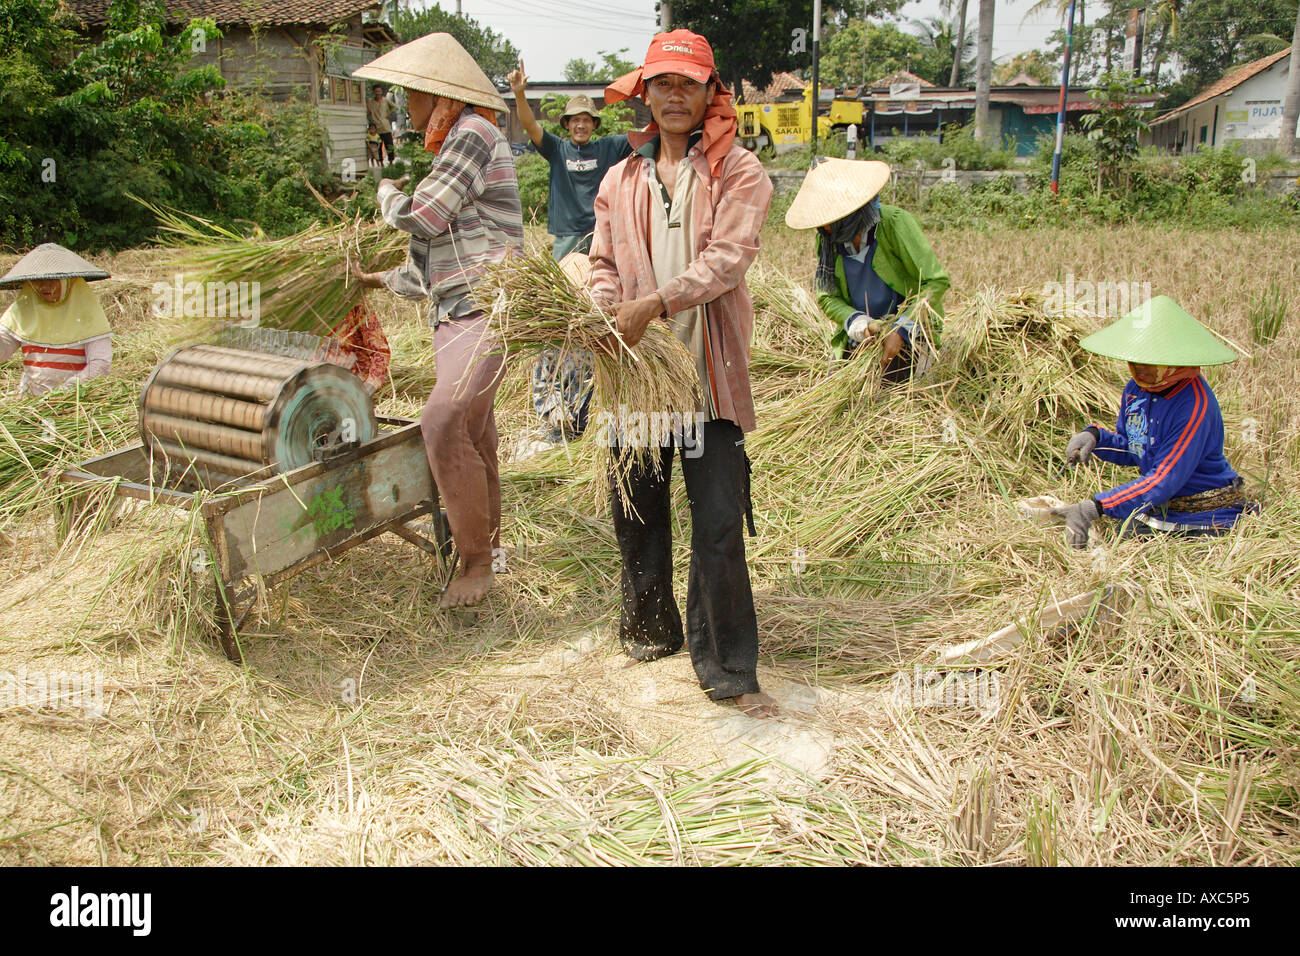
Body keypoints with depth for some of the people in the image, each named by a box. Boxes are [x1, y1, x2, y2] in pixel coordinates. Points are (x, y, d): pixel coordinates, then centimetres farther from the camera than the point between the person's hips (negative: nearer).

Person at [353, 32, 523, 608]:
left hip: (487, 306, -10)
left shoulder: (473, 134, -7)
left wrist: (388, 192, 8)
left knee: (443, 423, -23)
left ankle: (476, 562, -12)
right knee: (472, 434, 15)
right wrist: (382, 280, 36)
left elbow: (420, 216, -13)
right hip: (453, 312, 10)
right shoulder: (451, 146, 23)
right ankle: (488, 539, 30)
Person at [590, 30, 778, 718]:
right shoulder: (622, 179, 14)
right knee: (635, 506, 14)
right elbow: (604, 263, 13)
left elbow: (727, 257, -14)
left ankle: (727, 669, 7)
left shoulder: (737, 171, 0)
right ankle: (649, 628, 35)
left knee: (719, 520, -4)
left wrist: (651, 304, -25)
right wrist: (607, 309, -9)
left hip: (708, 369, -4)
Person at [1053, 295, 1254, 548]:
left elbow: (1165, 479, -28)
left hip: (1206, 521, -5)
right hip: (1159, 508, 6)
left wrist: (1095, 508, -34)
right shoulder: (1136, 389, 0)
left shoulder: (1195, 404, -24)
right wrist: (1095, 436, -9)